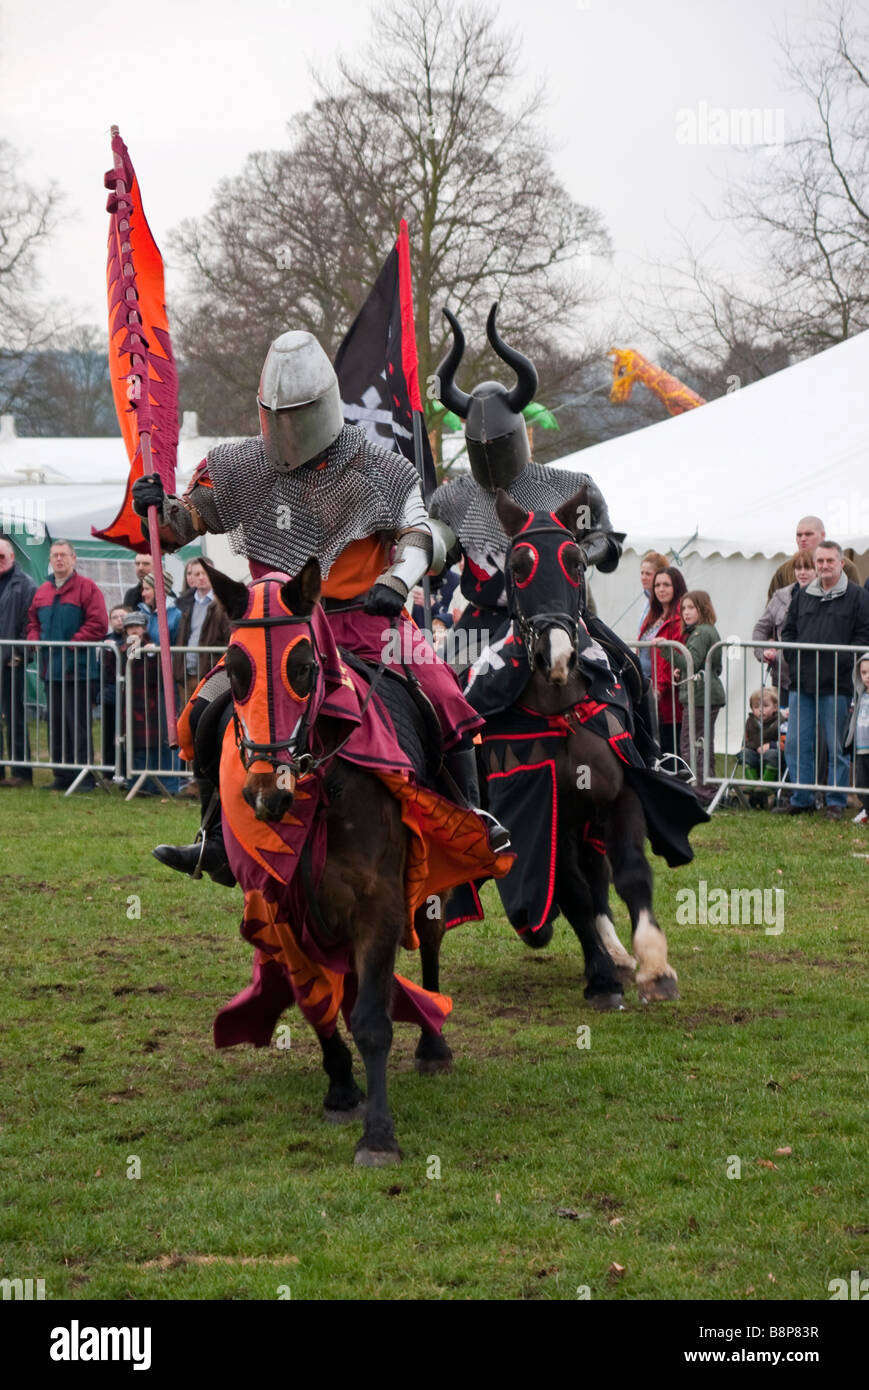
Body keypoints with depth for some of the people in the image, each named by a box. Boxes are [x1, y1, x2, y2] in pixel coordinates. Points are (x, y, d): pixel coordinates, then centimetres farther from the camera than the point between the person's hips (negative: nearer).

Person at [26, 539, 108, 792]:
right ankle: (62, 776, 15)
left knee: (78, 725, -6)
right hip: (51, 670, 7)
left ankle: (84, 777, -3)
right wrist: (35, 641, 1)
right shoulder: (42, 591, 15)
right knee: (56, 725, 9)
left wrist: (72, 644, -16)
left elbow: (97, 624, -10)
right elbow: (33, 622, 22)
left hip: (78, 669, -7)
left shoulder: (87, 588, -4)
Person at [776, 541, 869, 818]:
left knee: (836, 746, 1)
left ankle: (836, 802, 10)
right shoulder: (802, 596, 14)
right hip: (802, 683, 5)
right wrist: (793, 658, 4)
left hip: (836, 685, -5)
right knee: (796, 744, 4)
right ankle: (802, 800, 14)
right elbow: (788, 631, 21)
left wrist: (844, 660, -15)